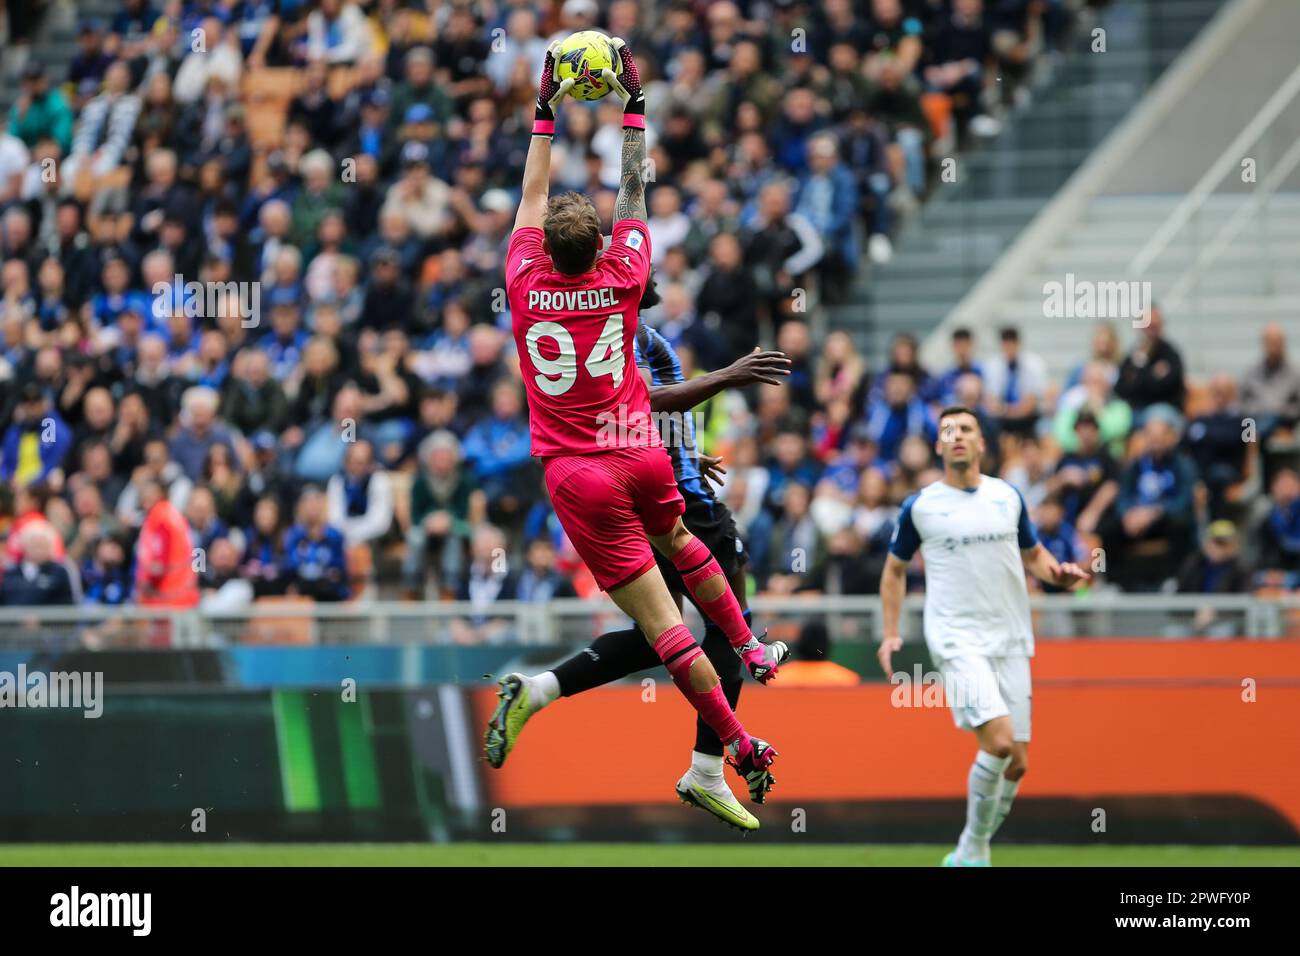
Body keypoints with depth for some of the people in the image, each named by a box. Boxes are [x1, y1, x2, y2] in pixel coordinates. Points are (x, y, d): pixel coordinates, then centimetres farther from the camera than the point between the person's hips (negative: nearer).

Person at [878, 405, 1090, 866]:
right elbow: (895, 570, 13)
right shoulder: (919, 507, 1)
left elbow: (1034, 554, 21)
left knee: (1016, 762, 2)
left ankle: (969, 853, 20)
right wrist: (890, 635, 5)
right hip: (957, 641, -4)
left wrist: (1058, 573, -1)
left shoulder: (1007, 496, 9)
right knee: (999, 741, -22)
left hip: (1010, 641, 4)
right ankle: (974, 851, -7)